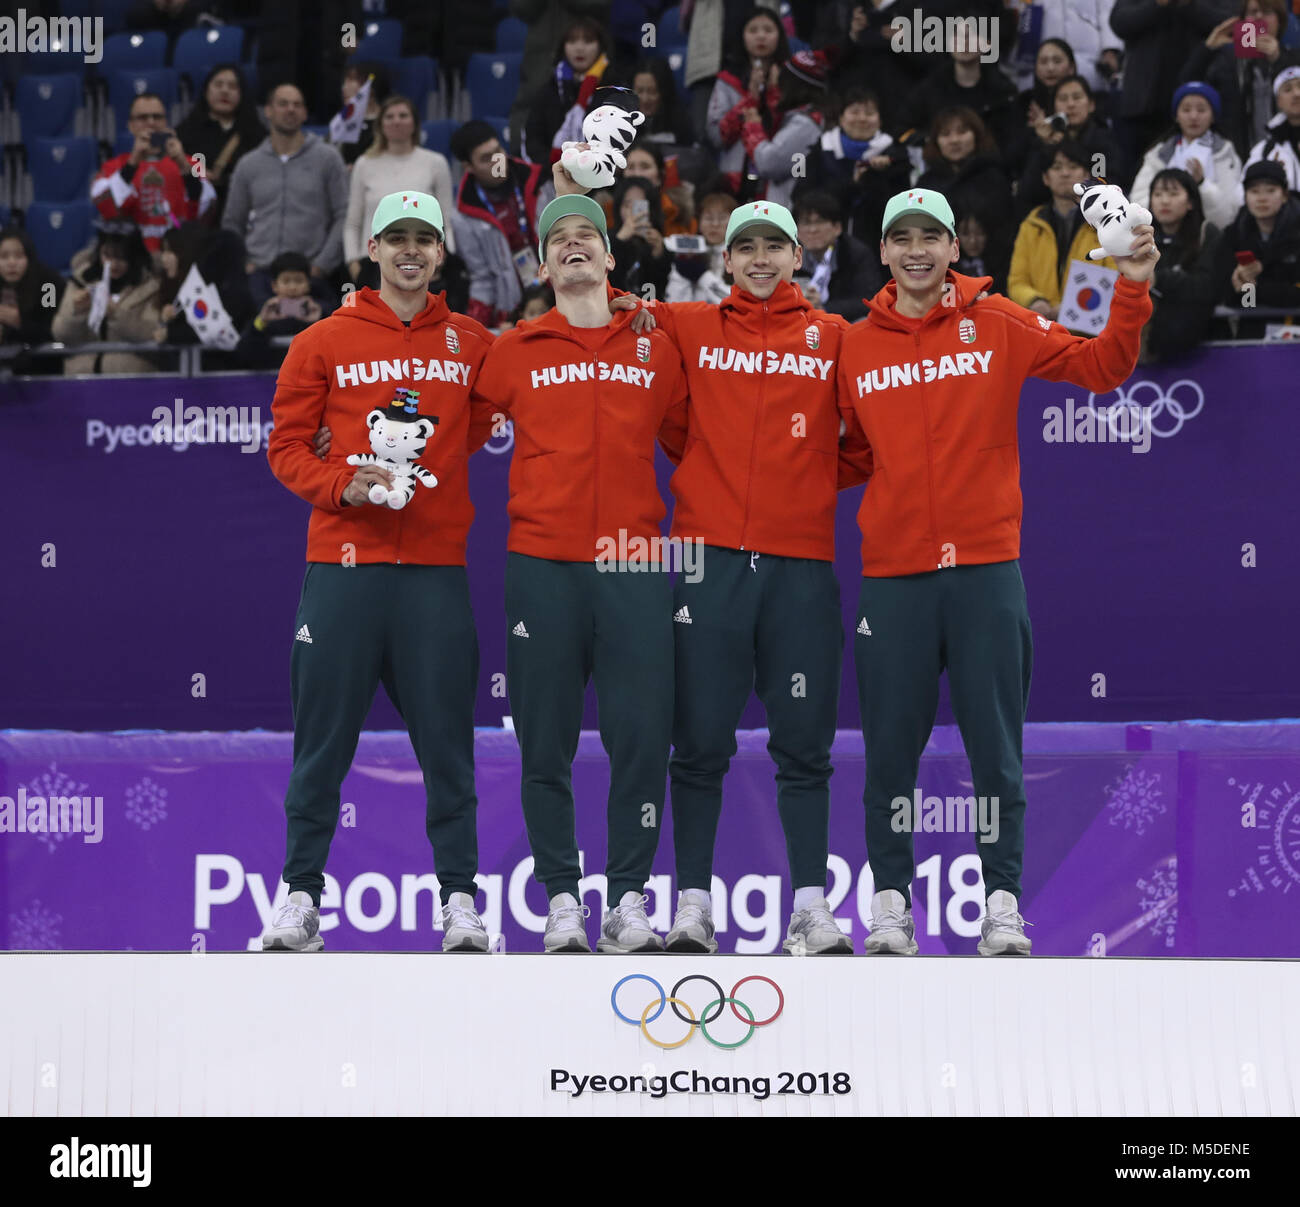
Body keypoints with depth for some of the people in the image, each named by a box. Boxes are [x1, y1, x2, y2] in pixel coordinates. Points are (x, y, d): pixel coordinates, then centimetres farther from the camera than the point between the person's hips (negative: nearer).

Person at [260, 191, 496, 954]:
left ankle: (460, 899, 6)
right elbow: (286, 445, 5)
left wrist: (431, 462, 0)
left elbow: (478, 429, 17)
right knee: (324, 739, 1)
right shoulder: (325, 343, 7)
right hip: (344, 560, -1)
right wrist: (342, 483, -11)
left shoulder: (473, 345, 11)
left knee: (446, 739, 0)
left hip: (437, 567, 1)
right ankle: (302, 897, 7)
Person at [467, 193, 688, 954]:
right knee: (546, 744, 1)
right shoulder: (516, 353, 8)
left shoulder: (656, 349, 12)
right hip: (543, 567, -1)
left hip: (635, 566, 1)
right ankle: (562, 902, 8)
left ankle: (629, 900, 5)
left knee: (642, 740, -4)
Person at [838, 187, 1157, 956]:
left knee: (996, 743, 1)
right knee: (891, 746, 3)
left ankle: (1002, 901, 6)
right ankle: (891, 901, 11)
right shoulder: (856, 346, 8)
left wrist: (1133, 291, -11)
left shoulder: (999, 326, 4)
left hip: (986, 566, -1)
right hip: (892, 571, 1)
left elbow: (1101, 368, 0)